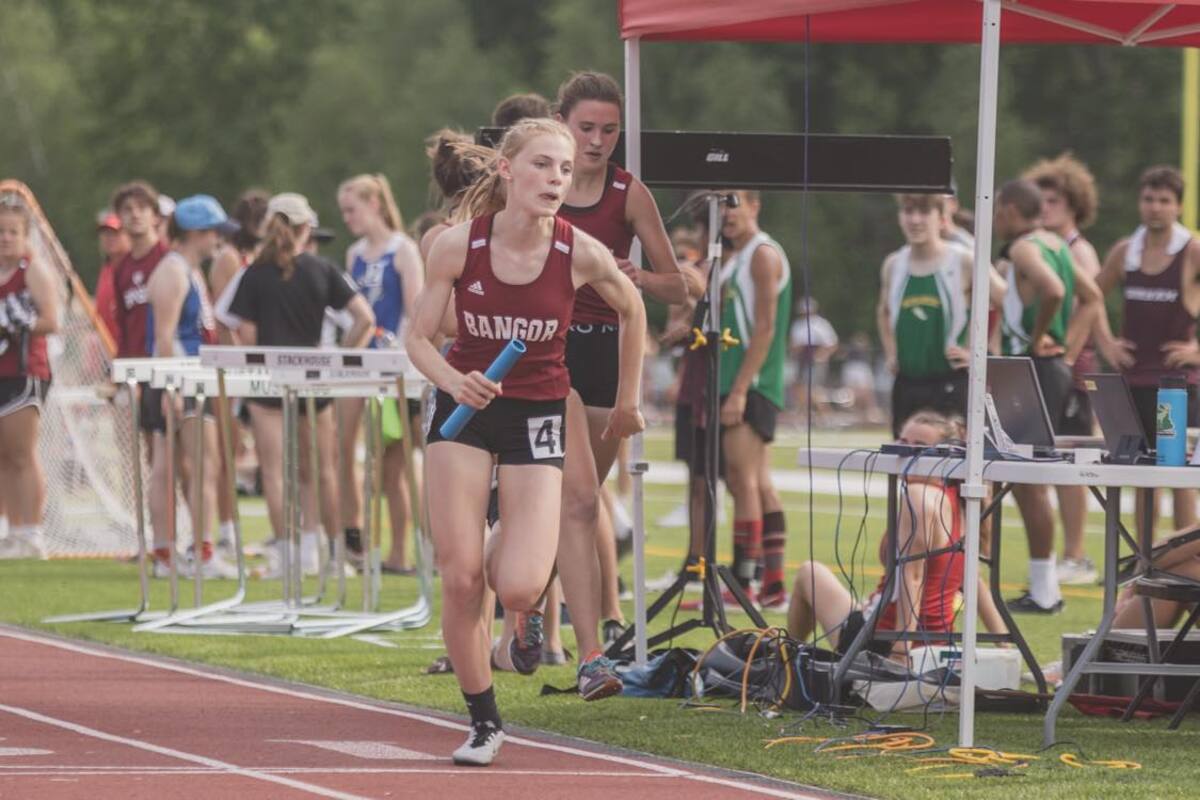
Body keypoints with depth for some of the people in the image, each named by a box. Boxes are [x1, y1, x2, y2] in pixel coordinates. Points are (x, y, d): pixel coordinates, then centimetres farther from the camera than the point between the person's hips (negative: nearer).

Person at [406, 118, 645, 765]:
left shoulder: (582, 254, -14)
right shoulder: (458, 246, -14)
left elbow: (632, 312, 6)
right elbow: (418, 337, -4)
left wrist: (627, 401, 14)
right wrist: (453, 381, -24)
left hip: (538, 414, 0)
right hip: (464, 407, 1)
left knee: (517, 589, -15)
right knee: (459, 582, -5)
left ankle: (509, 559, 24)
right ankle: (483, 720, 13)